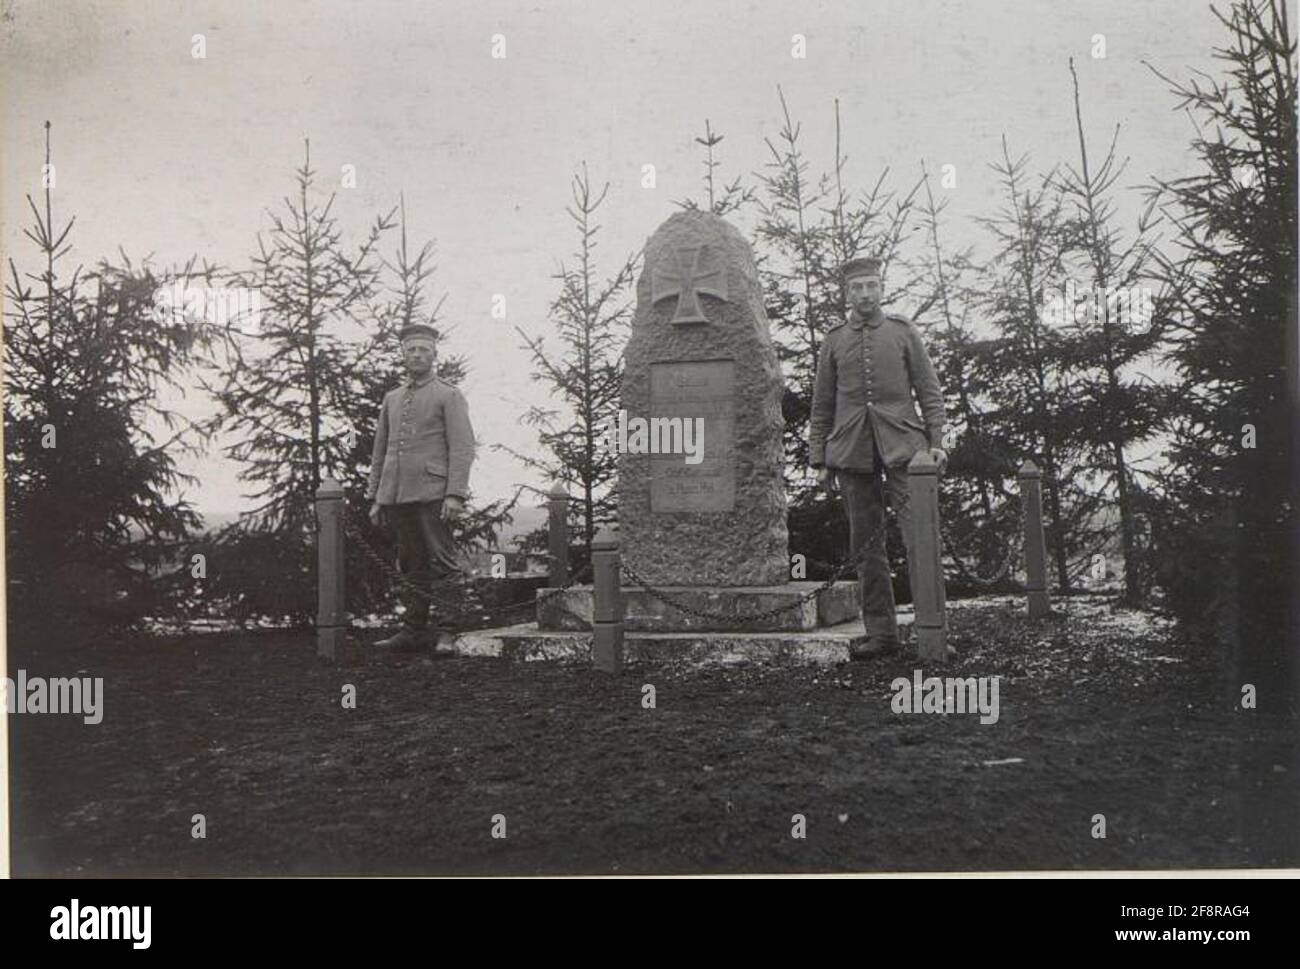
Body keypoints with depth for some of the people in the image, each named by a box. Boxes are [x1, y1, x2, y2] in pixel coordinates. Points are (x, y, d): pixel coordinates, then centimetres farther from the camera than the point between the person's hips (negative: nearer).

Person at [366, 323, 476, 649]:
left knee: (443, 563, -6)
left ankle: (452, 629, 0)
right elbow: (380, 451, 20)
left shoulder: (449, 396, 1)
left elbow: (462, 448, -7)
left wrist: (455, 495, -16)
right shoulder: (391, 399, 18)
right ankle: (414, 630, 14)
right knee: (413, 567, 9)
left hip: (432, 495, -5)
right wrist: (375, 497, 14)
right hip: (396, 497, 6)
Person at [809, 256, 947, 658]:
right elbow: (822, 405, 12)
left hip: (901, 445, -2)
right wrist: (820, 461, 7)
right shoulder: (834, 340, 11)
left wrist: (936, 441, -3)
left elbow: (929, 390, 7)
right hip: (853, 452, 2)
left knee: (919, 535, -11)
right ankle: (880, 631, 12)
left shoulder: (903, 331, 7)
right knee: (866, 545, 5)